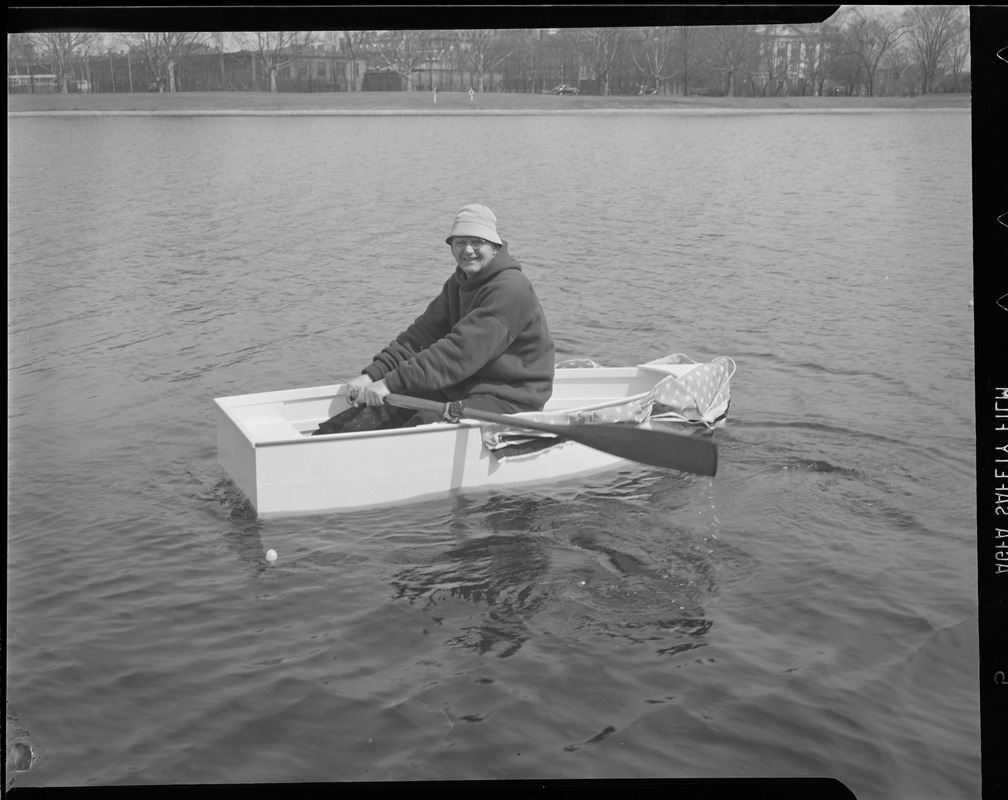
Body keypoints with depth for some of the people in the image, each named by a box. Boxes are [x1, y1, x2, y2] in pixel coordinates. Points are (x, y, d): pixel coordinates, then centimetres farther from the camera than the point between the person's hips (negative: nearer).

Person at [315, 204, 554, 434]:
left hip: (511, 401, -8)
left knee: (424, 428, -29)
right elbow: (422, 334, 2)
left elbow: (462, 351, -28)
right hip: (465, 388, 8)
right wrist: (372, 374, -13)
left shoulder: (511, 289, -19)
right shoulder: (457, 284, 12)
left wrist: (393, 382, -31)